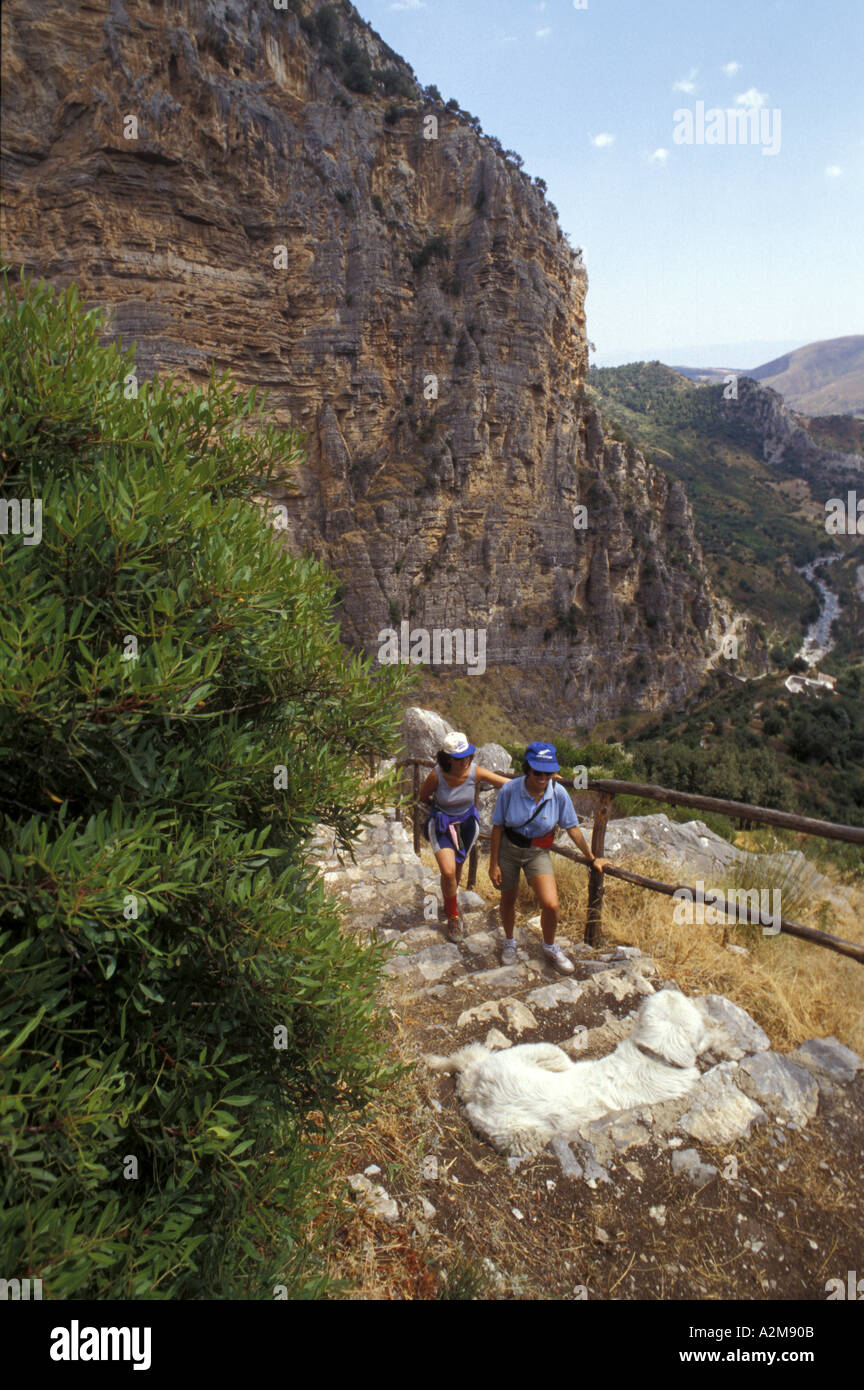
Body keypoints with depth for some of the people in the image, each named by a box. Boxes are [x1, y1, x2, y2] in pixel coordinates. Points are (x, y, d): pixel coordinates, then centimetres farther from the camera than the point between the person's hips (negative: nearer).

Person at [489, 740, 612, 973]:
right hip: (508, 849, 0)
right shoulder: (509, 791, -21)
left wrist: (592, 858, 4)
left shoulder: (558, 793, -18)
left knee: (551, 905, -13)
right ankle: (509, 941, 48)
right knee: (508, 901, 17)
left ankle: (549, 947, 18)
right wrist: (493, 864, -7)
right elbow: (497, 827, -10)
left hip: (538, 853, 0)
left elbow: (573, 829, -4)